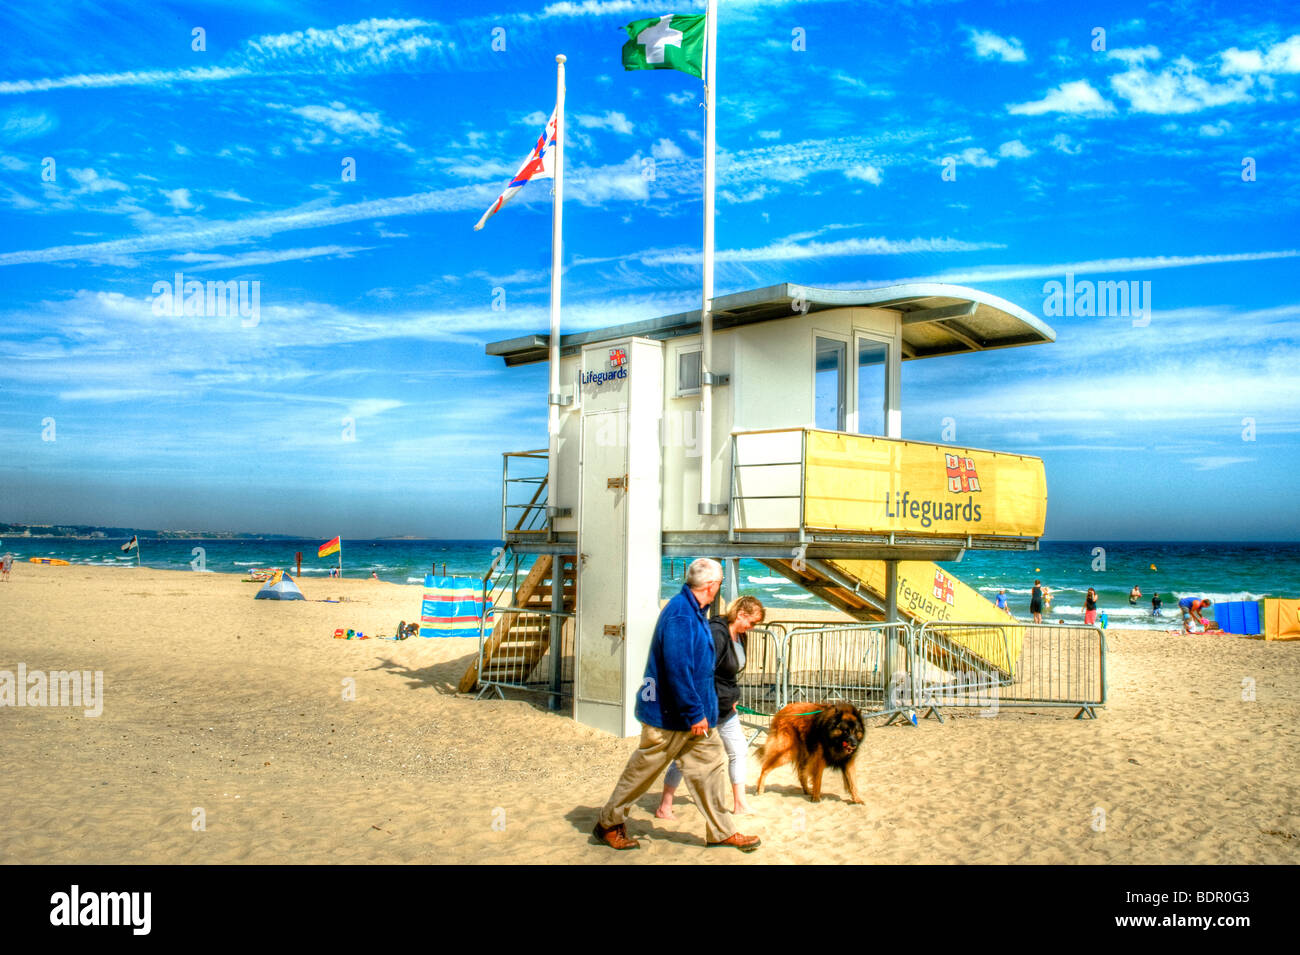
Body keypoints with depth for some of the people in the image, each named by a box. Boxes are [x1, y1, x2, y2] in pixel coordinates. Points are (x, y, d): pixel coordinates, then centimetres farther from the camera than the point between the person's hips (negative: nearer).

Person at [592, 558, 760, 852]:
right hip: (669, 716, -9)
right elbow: (677, 670, -28)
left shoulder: (693, 611, 8)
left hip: (693, 714, 9)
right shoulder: (681, 615, -25)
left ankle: (721, 831, 19)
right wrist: (694, 713, -23)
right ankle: (608, 823, 21)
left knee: (711, 762, 10)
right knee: (644, 770, 4)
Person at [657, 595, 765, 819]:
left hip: (725, 708, 10)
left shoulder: (739, 636, 7)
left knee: (738, 750, 11)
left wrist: (732, 698, 15)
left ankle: (740, 804, 21)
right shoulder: (716, 633, -23)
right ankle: (664, 807, 8)